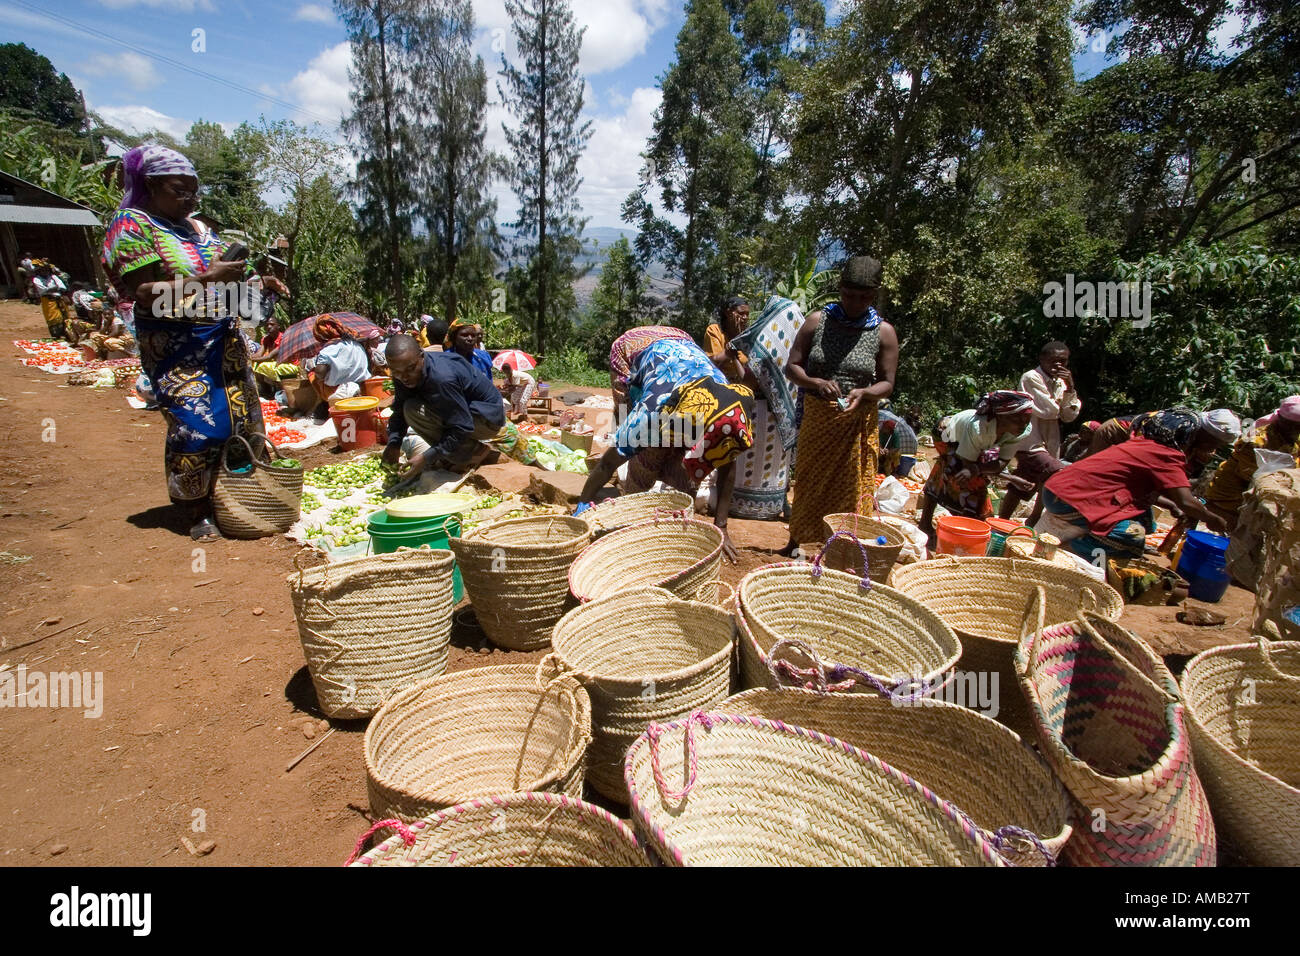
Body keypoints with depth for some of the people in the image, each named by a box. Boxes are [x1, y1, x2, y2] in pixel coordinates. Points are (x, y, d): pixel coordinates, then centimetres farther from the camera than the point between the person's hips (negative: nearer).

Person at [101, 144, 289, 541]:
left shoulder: (196, 227, 14)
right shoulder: (131, 225, -6)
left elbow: (224, 279, 22)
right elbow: (147, 294, -16)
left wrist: (257, 283, 2)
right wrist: (208, 278, -23)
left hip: (226, 340, 7)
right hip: (177, 350, -7)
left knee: (242, 419, 7)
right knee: (196, 426, -9)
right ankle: (198, 515, 3)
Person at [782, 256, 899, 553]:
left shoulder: (884, 333, -2)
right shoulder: (817, 322, -1)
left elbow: (887, 384, 1)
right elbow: (792, 367, 0)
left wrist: (864, 393, -20)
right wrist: (816, 382, -20)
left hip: (858, 424, -1)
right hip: (816, 418, 1)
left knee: (850, 489, 5)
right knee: (808, 483, 11)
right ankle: (797, 540, 28)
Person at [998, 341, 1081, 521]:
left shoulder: (1060, 382, 13)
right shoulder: (1031, 378, -11)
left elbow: (1070, 416, 7)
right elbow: (1048, 410, -18)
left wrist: (1070, 389, -4)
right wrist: (1059, 385, -9)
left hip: (1048, 445, 8)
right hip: (1031, 445, -8)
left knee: (1019, 489, 12)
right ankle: (1034, 520, -9)